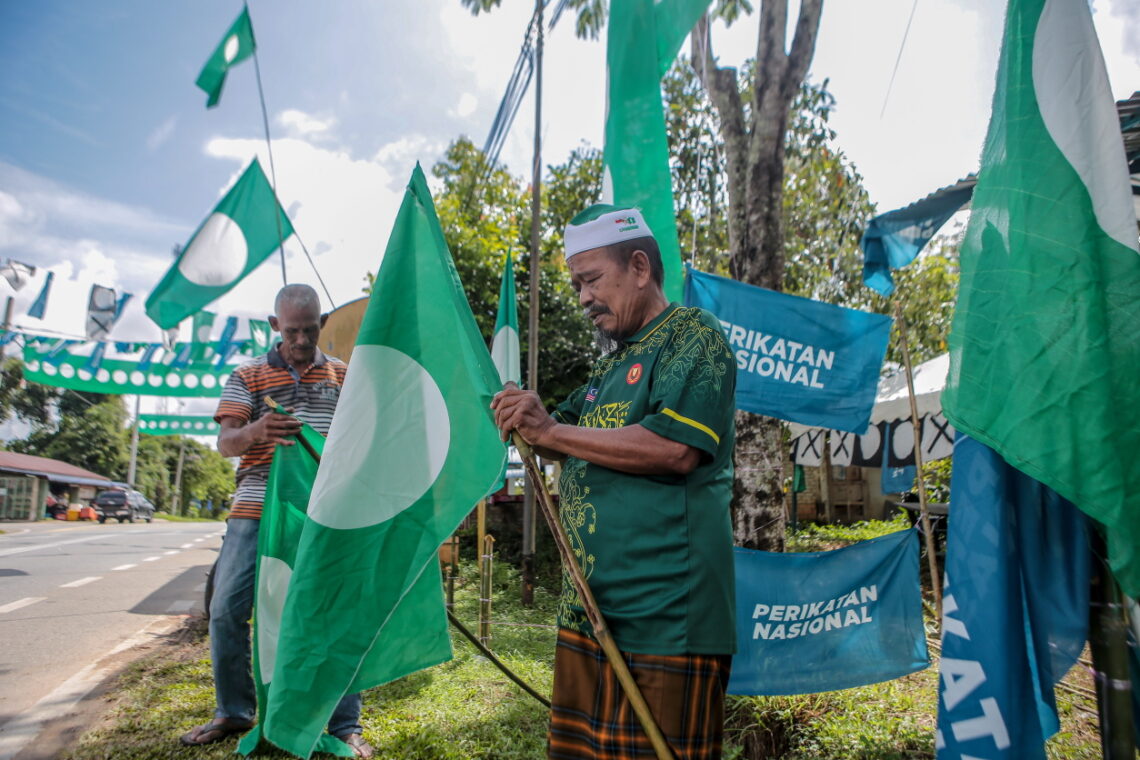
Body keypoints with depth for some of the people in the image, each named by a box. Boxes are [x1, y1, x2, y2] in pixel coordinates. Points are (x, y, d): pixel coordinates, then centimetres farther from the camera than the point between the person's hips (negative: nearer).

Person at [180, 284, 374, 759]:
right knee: (226, 608, 3)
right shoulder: (248, 376, 10)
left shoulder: (344, 375, 12)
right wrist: (256, 430, -23)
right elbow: (225, 442, 0)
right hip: (256, 510, 1)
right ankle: (233, 713, 26)